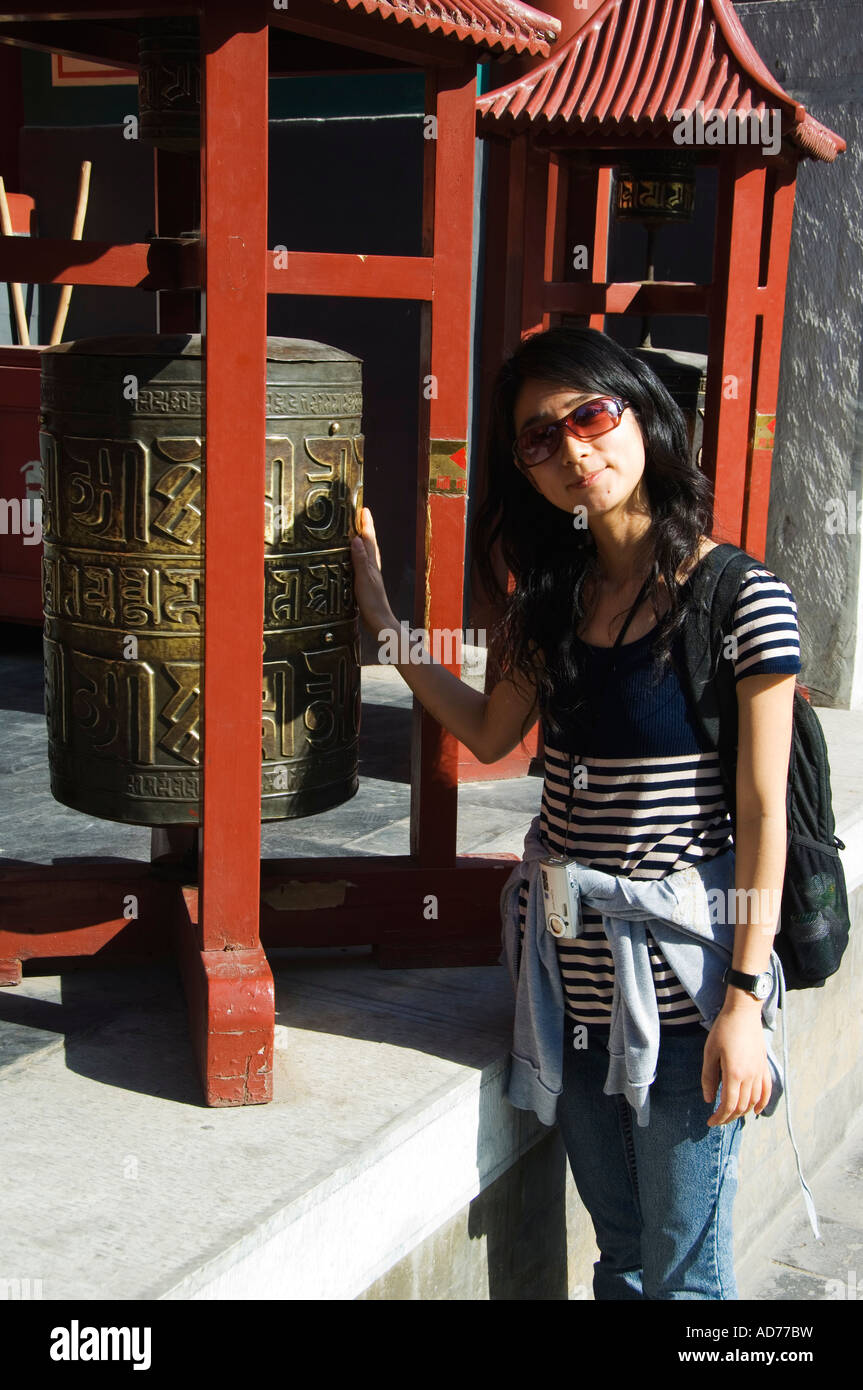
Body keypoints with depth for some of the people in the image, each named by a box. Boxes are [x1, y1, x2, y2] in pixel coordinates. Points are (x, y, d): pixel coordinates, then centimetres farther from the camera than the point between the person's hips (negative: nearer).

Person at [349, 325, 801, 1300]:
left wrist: (746, 1000, -15)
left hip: (684, 988, -6)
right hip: (575, 974, 6)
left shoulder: (741, 599, -13)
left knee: (681, 1269, 9)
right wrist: (378, 608, 16)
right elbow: (490, 733, 16)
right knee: (617, 1250, 22)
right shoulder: (554, 597, 6)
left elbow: (763, 814, -12)